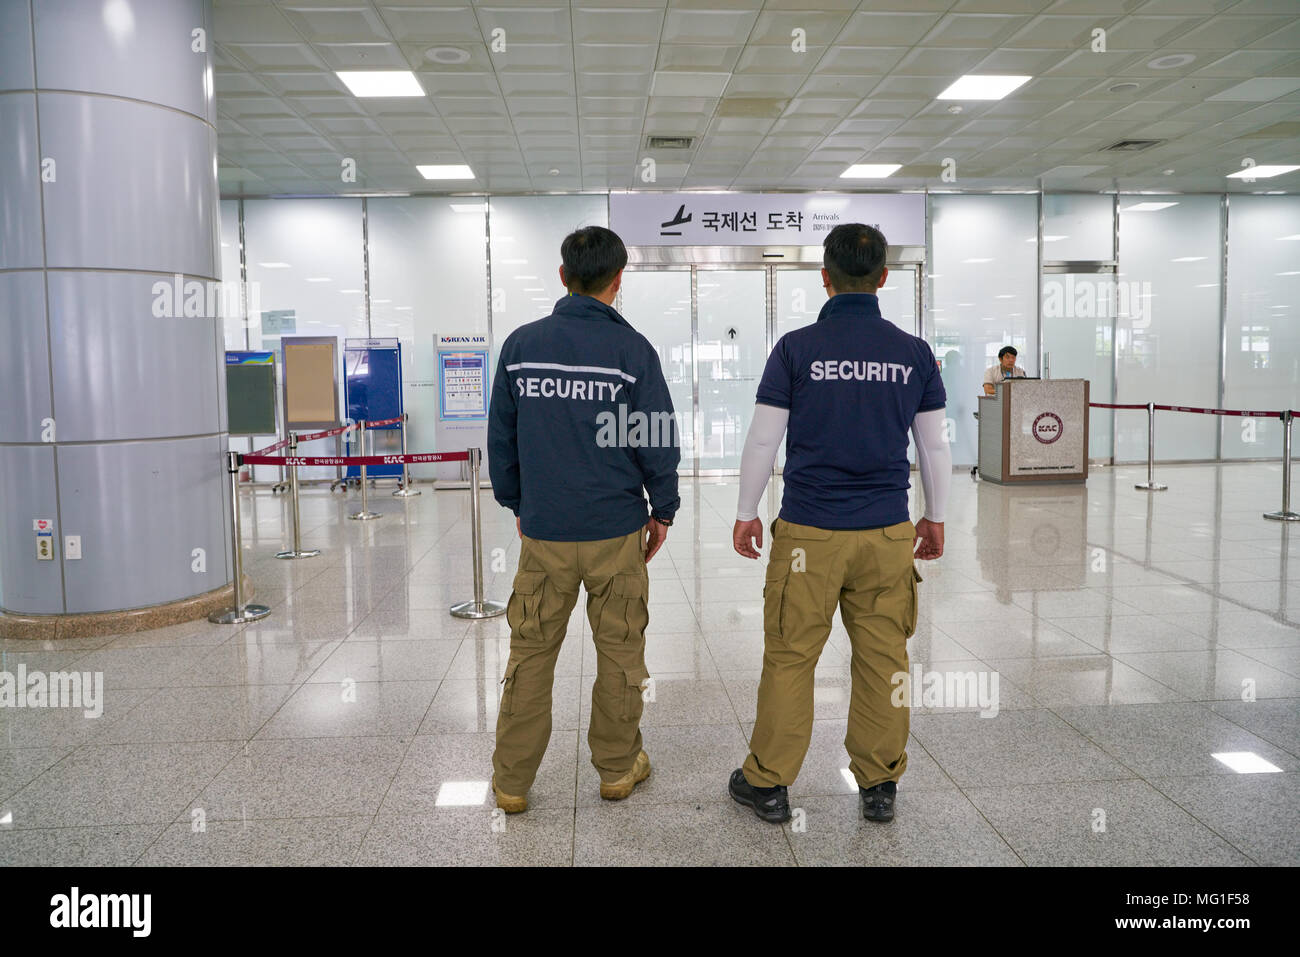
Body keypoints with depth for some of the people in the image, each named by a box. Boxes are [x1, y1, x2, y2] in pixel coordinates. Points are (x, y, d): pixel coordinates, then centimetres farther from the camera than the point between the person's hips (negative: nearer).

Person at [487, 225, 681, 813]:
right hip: (616, 530, -2)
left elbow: (500, 438, 7)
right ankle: (618, 769, 26)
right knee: (620, 653, 12)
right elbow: (657, 440, -5)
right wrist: (663, 511, 9)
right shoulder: (632, 349, -7)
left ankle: (511, 781, 20)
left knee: (530, 652, 12)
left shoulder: (521, 344, 1)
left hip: (543, 530, 2)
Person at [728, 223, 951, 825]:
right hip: (887, 533, 3)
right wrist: (935, 518, 20)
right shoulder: (913, 353, 2)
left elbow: (762, 442, -4)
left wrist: (746, 514, 8)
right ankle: (880, 786, 23)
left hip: (809, 532, -2)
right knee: (882, 658, 12)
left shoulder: (796, 348, -6)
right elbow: (934, 448, 7)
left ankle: (768, 783, 19)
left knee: (790, 657, 7)